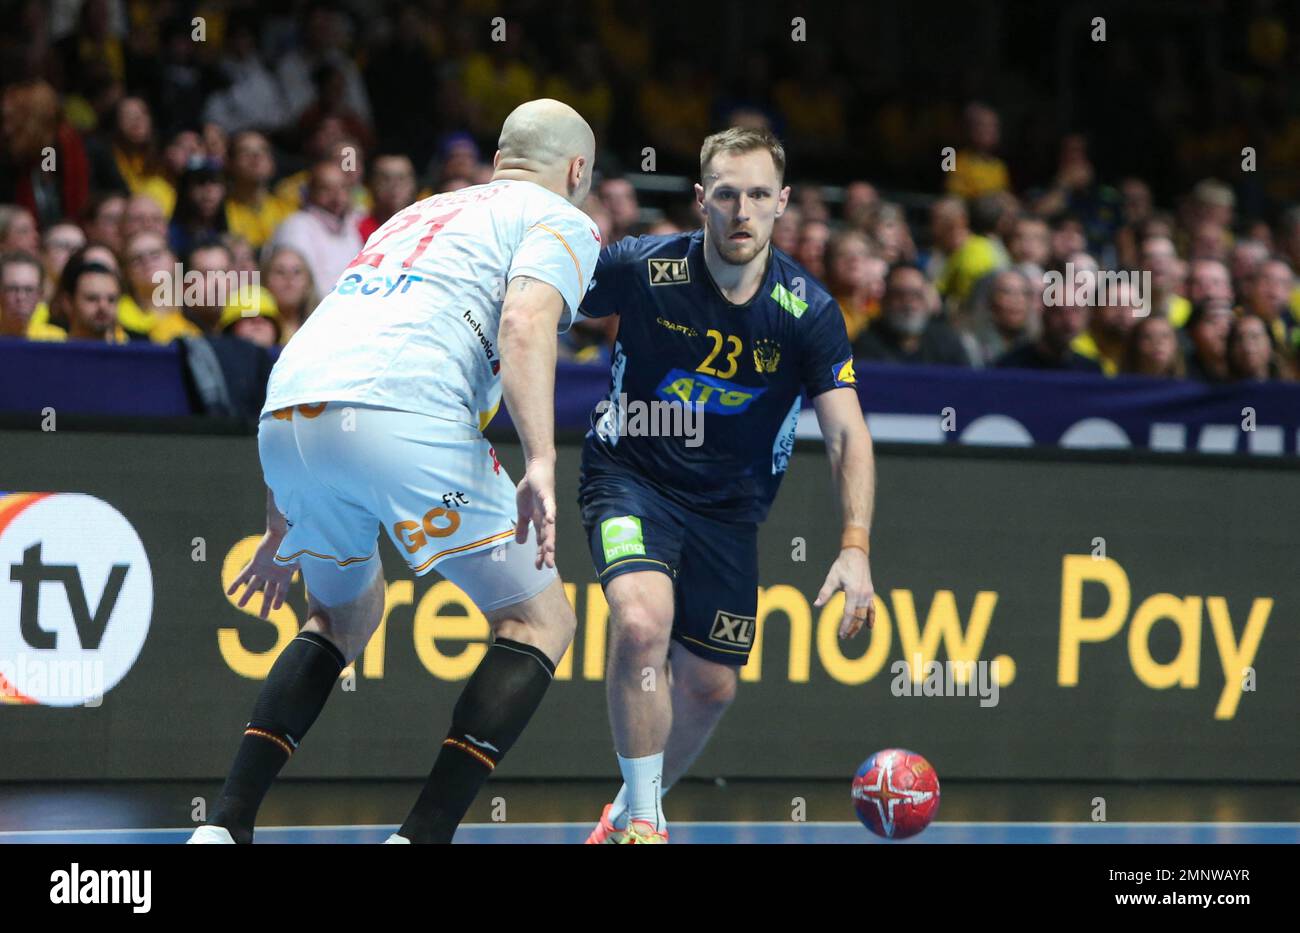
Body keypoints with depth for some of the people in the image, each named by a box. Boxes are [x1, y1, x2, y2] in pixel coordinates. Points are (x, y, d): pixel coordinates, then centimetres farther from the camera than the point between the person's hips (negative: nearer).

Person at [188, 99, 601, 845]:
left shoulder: (416, 216, 36)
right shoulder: (562, 222, 16)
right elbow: (525, 322, -7)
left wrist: (282, 530, 39)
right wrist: (541, 463, -18)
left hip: (285, 417, 7)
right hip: (404, 417, -7)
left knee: (345, 614, 30)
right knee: (540, 620, 6)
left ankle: (225, 826, 18)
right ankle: (423, 835, -8)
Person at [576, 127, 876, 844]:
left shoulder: (808, 312, -13)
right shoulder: (641, 268, -16)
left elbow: (848, 436, -15)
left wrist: (854, 550, -28)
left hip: (728, 507, 3)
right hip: (630, 474, -3)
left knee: (710, 685, 7)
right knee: (642, 623, -29)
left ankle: (631, 812, 36)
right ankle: (641, 821, -14)